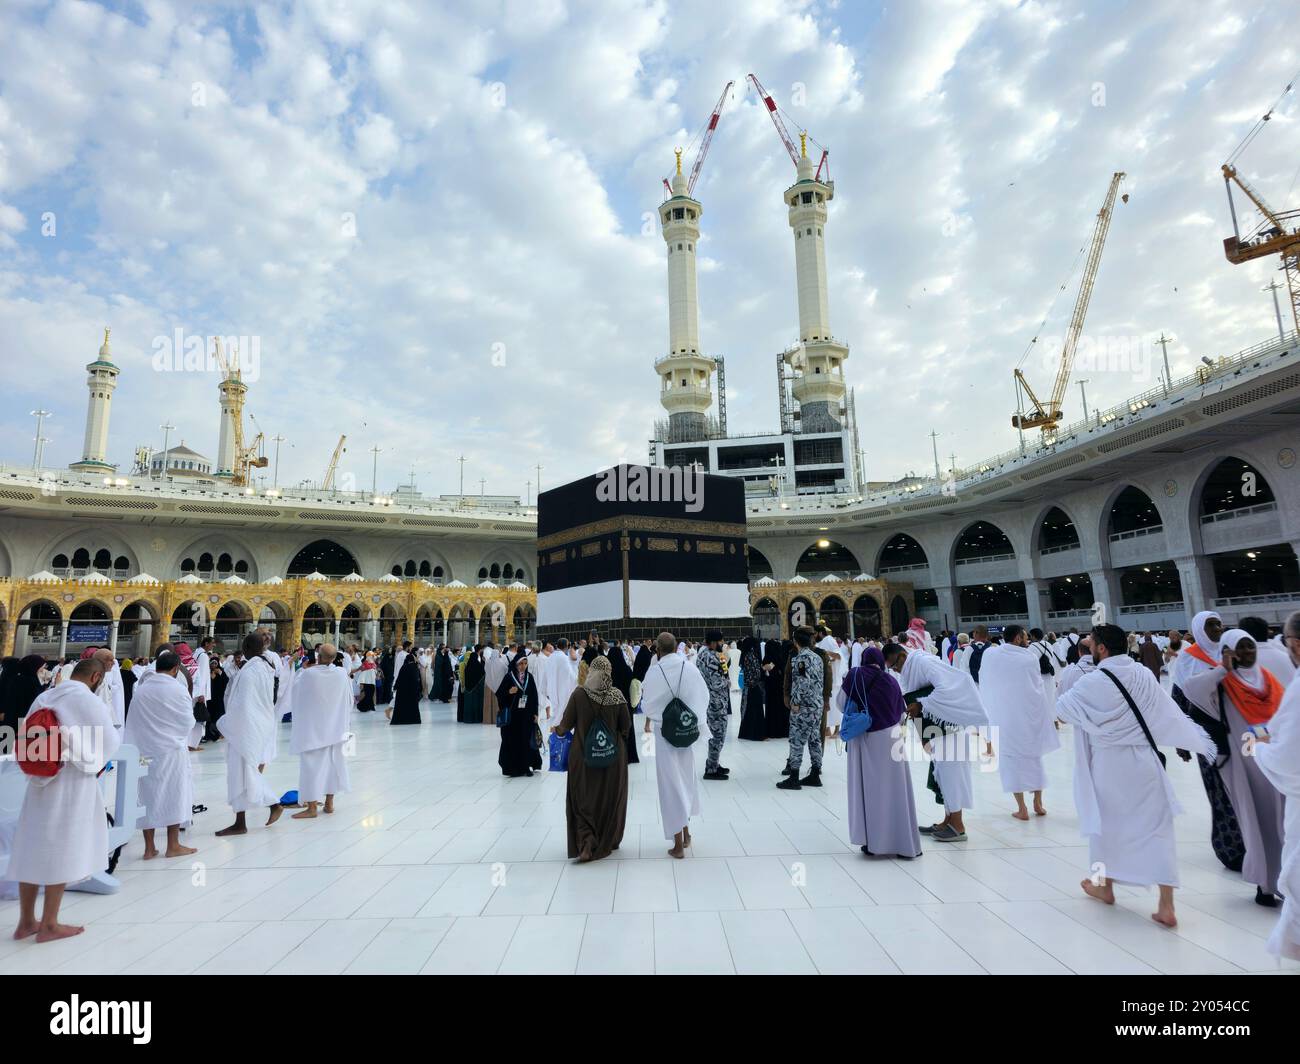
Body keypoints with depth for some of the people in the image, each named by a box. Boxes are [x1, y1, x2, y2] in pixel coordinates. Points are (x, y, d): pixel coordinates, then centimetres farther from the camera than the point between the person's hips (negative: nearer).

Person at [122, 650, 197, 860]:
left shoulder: (140, 690, 2)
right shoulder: (178, 689, -10)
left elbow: (132, 723, 5)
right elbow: (188, 721, -4)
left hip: (144, 751, 4)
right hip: (171, 750, -4)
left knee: (148, 796, 11)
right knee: (173, 795, 6)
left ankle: (149, 847, 16)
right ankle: (173, 846, 11)